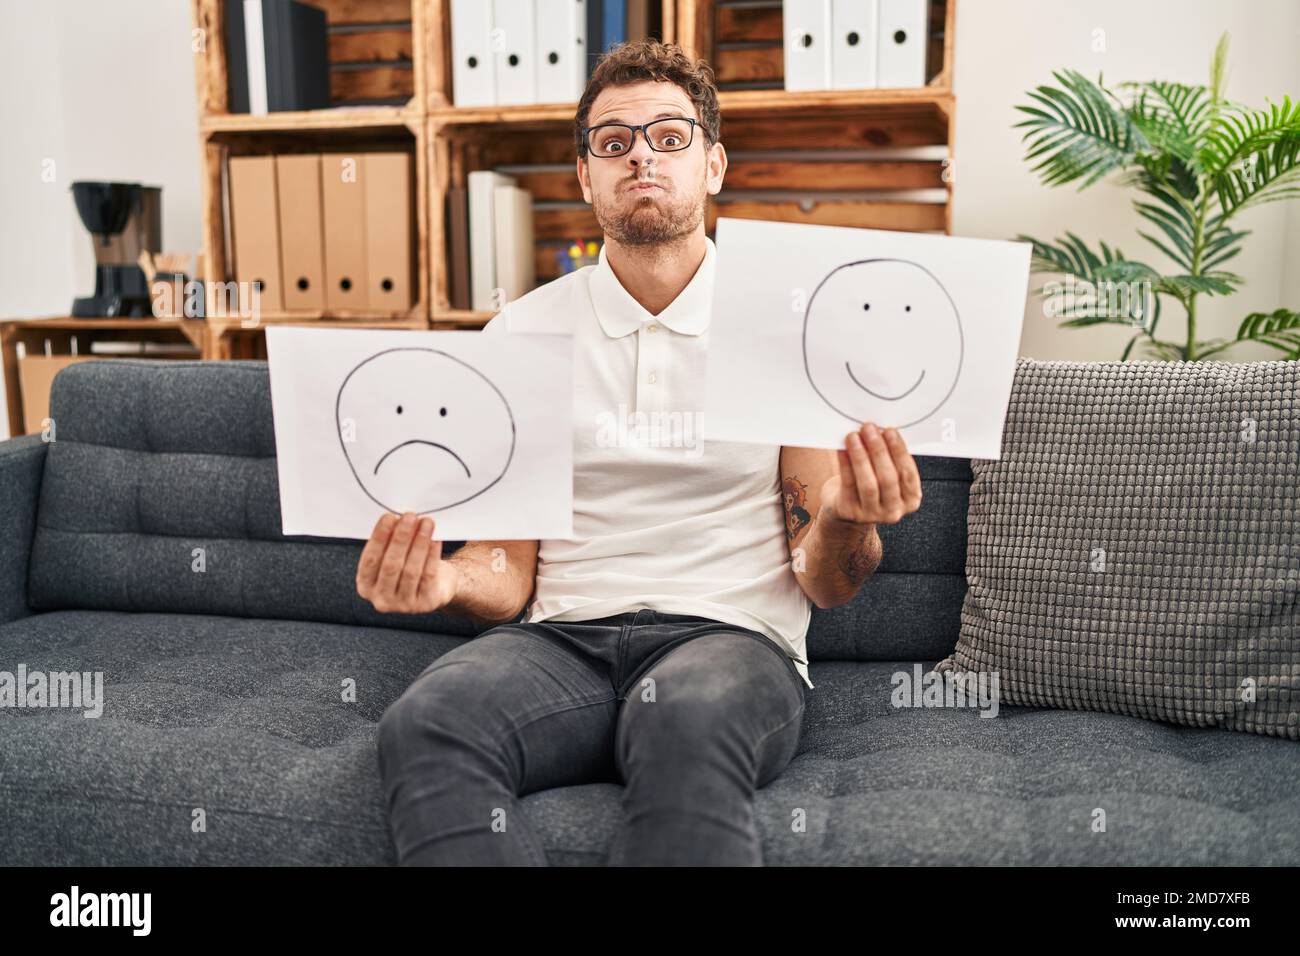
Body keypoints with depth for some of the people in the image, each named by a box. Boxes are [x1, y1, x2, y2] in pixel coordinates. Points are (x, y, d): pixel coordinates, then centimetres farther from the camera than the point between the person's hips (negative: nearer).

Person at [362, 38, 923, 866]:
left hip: (732, 639, -1)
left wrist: (846, 523, -18)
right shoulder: (521, 333, 11)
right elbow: (508, 568, 9)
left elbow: (823, 583, 6)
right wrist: (447, 581, -14)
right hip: (564, 641, 2)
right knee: (424, 725, -30)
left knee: (686, 722, -37)